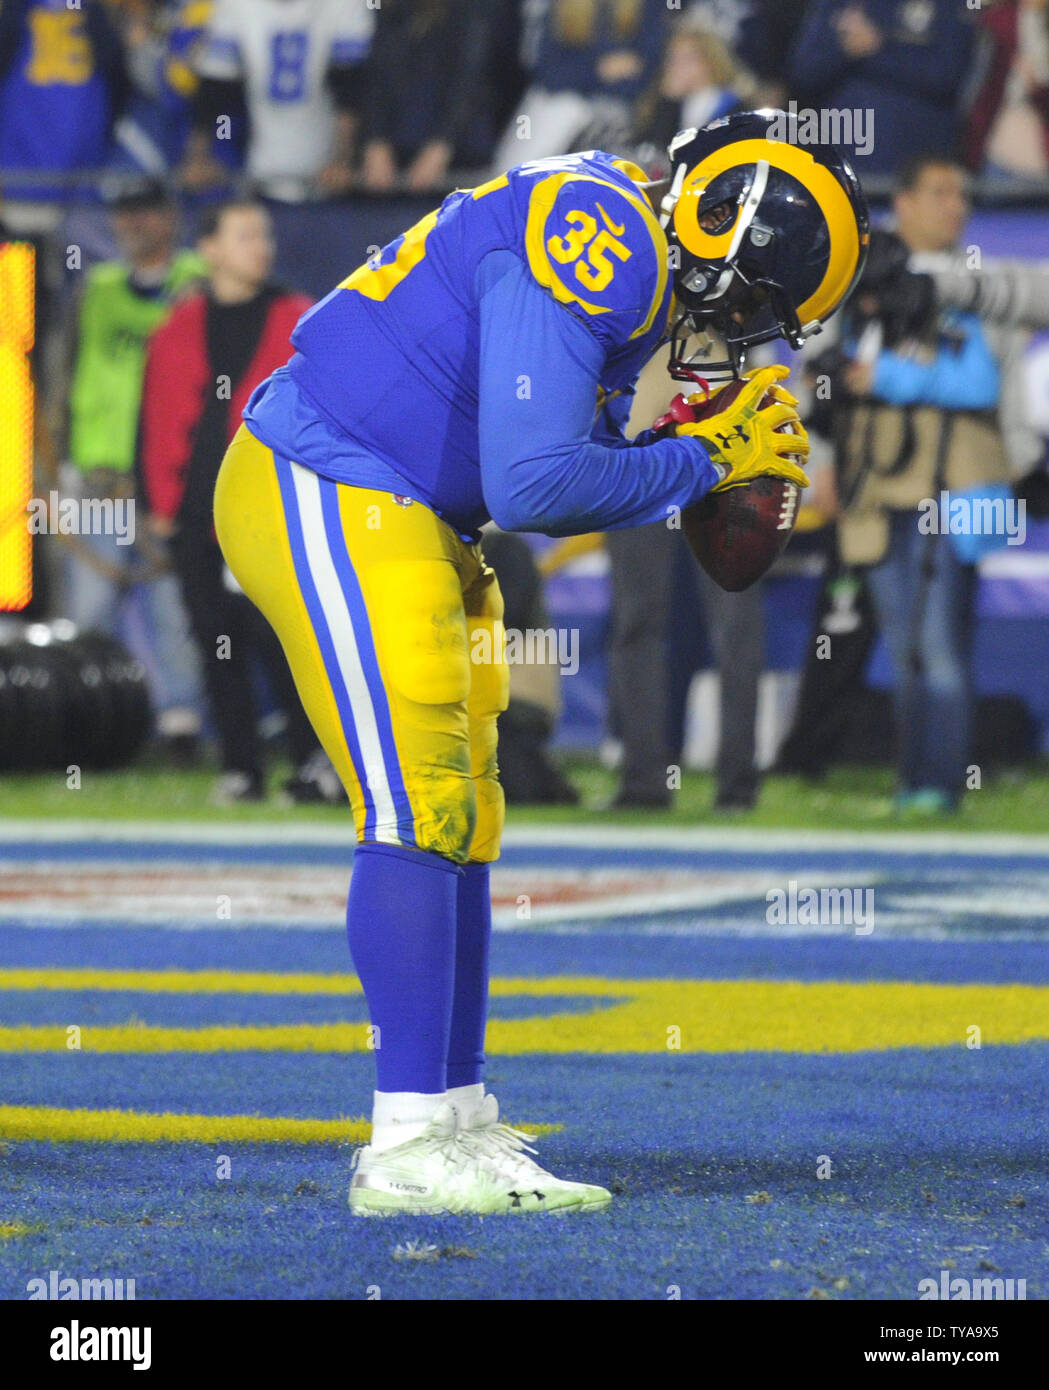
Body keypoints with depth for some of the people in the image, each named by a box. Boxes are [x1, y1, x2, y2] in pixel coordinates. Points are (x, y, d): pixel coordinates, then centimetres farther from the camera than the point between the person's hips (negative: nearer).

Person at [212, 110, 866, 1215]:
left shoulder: (625, 270, 12)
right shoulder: (594, 244, -20)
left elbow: (557, 495, 16)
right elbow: (533, 487, -24)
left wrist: (721, 461, 3)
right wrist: (698, 460, -12)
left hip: (390, 517, 10)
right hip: (329, 500, -10)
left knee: (458, 822, 11)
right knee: (419, 808, -12)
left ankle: (455, 1119, 16)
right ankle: (407, 1147, -11)